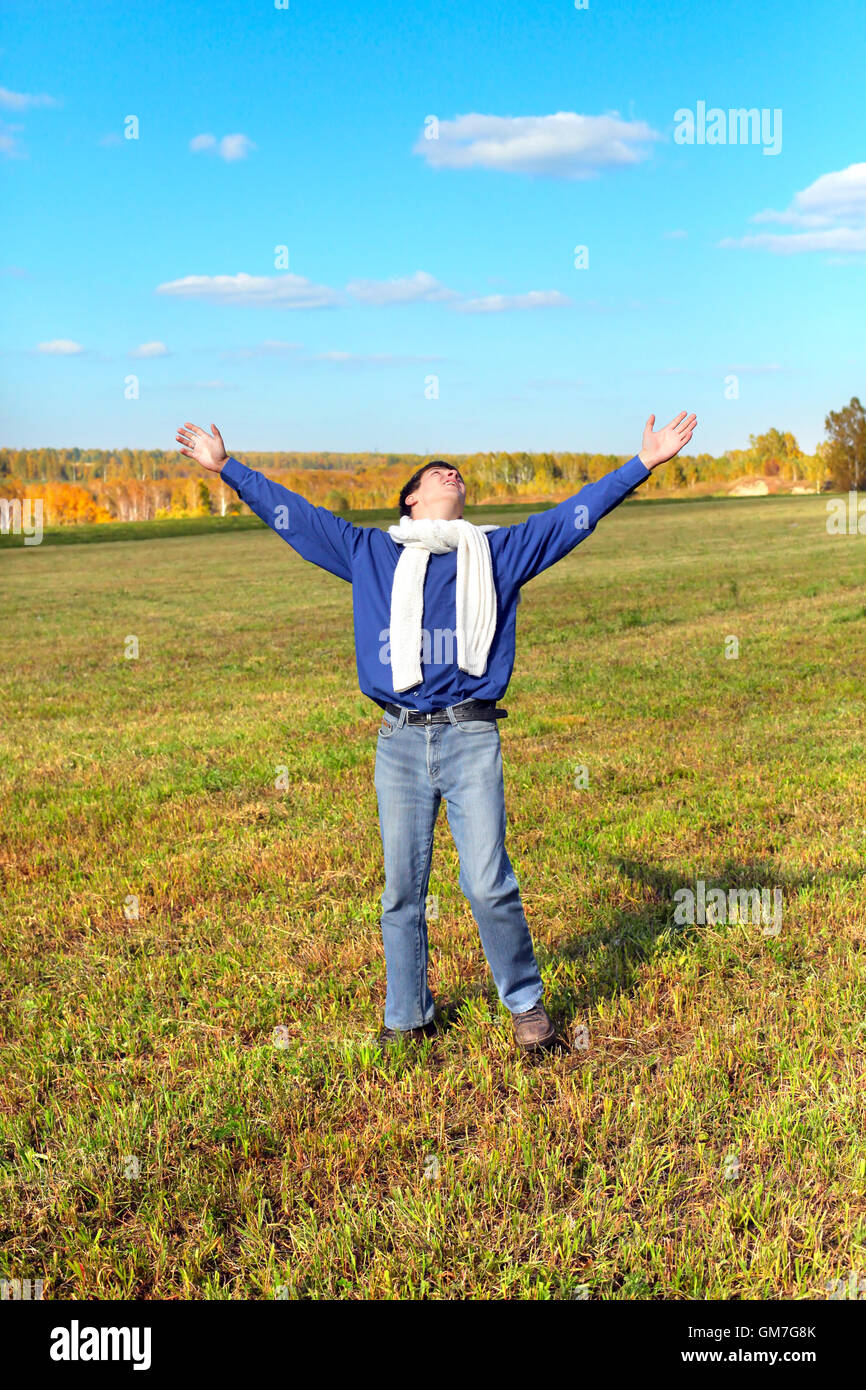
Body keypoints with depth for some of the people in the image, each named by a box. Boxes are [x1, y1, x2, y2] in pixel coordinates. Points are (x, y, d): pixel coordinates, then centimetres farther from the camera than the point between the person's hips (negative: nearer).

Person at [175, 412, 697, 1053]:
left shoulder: (499, 550, 13)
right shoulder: (370, 551, 15)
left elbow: (577, 513, 12)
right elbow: (291, 513, 20)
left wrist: (643, 463, 9)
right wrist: (229, 467, 21)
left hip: (472, 740, -1)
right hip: (400, 741, 2)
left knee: (488, 884, -6)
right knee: (402, 891, 7)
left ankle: (527, 1002, 15)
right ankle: (408, 1017, 23)